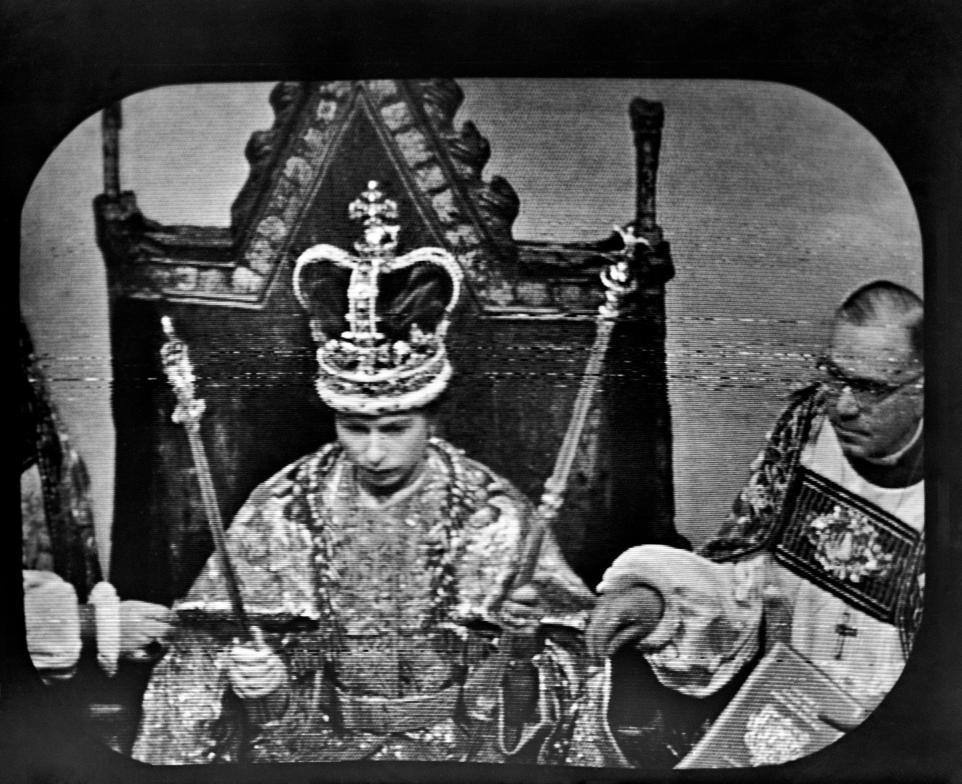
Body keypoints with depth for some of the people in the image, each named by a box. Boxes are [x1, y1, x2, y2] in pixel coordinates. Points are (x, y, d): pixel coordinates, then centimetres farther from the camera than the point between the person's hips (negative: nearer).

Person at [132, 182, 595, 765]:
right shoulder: (280, 512, -1)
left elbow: (563, 651, 0)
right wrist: (251, 681, -16)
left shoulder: (494, 514, -4)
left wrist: (522, 652, -19)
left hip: (466, 748, -1)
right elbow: (209, 651, 2)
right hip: (312, 747, 2)